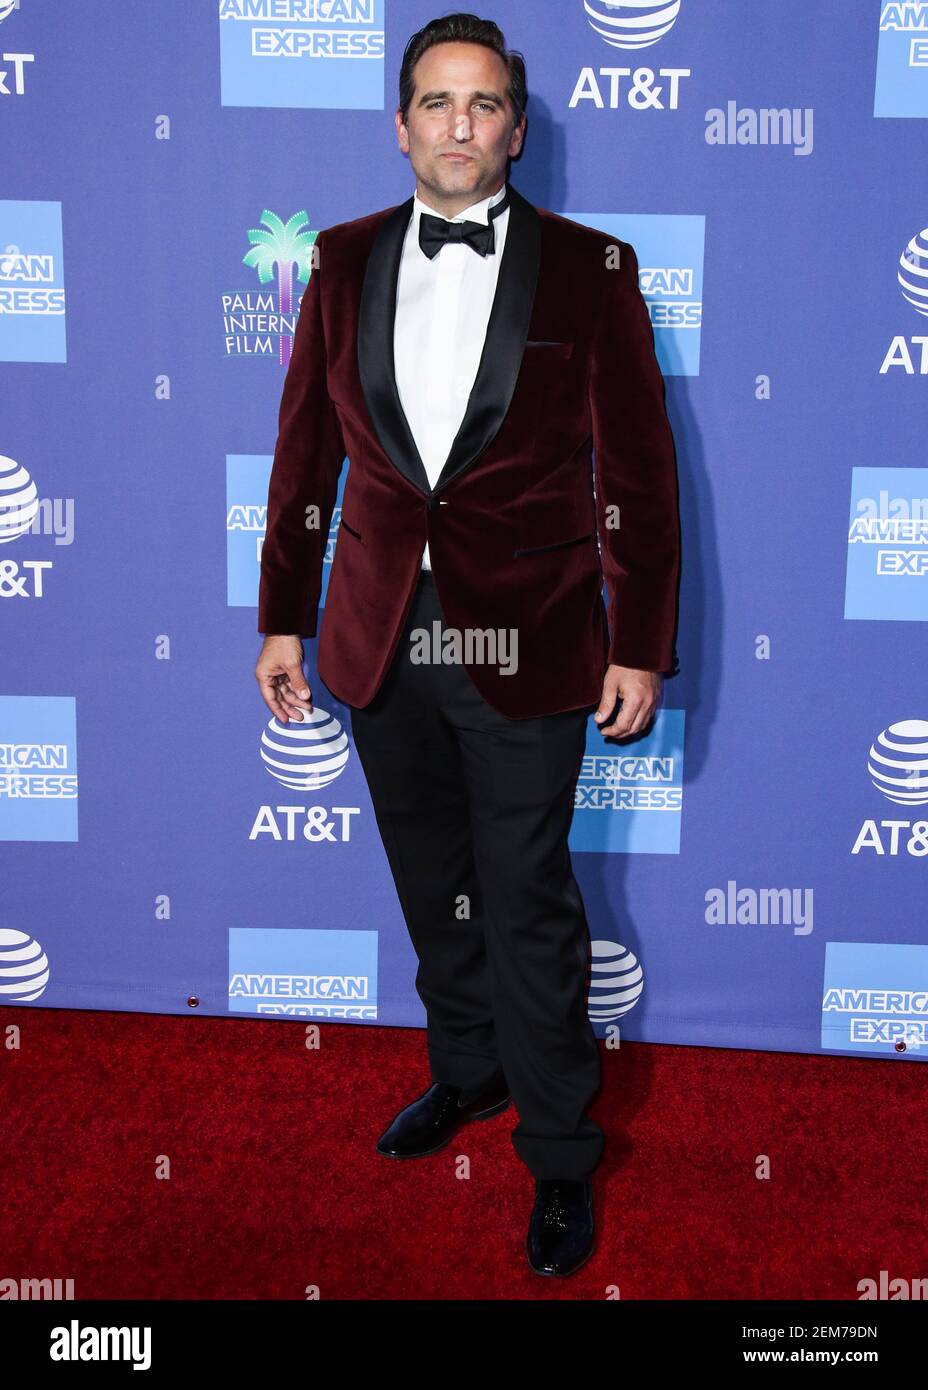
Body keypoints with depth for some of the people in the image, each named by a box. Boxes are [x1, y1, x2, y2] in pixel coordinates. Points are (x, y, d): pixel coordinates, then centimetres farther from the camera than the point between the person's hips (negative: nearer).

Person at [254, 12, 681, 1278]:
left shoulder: (590, 270, -3)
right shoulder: (346, 263, 6)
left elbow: (637, 473, -2)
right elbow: (306, 454, 9)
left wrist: (640, 647, -5)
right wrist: (284, 621, 9)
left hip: (524, 650, -3)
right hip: (381, 642, 4)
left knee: (529, 910, 5)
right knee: (433, 890, 18)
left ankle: (561, 1158, 24)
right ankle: (466, 1070, 42)